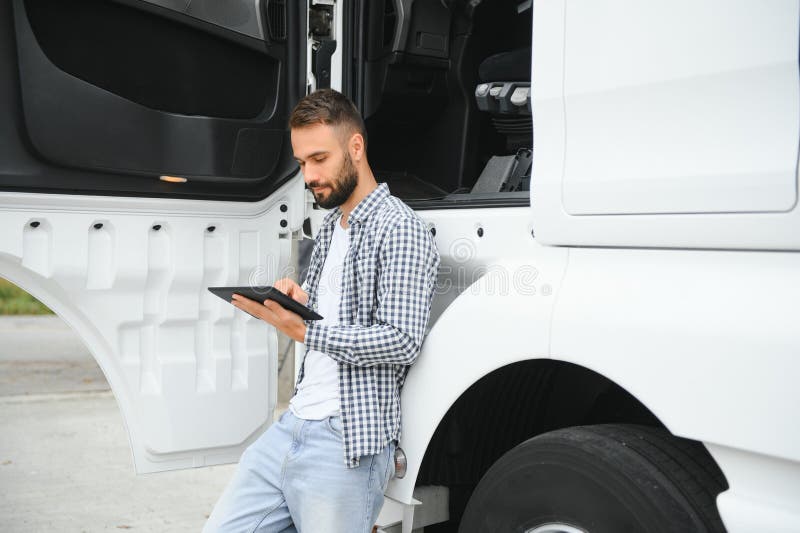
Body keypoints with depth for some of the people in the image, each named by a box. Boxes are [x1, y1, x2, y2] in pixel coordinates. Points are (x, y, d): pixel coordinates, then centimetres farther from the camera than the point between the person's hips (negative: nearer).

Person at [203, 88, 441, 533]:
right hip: (292, 427, 9)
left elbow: (402, 342, -18)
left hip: (347, 443, -8)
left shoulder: (400, 228, -11)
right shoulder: (331, 227, 17)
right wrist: (298, 299, 2)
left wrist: (303, 330, -22)